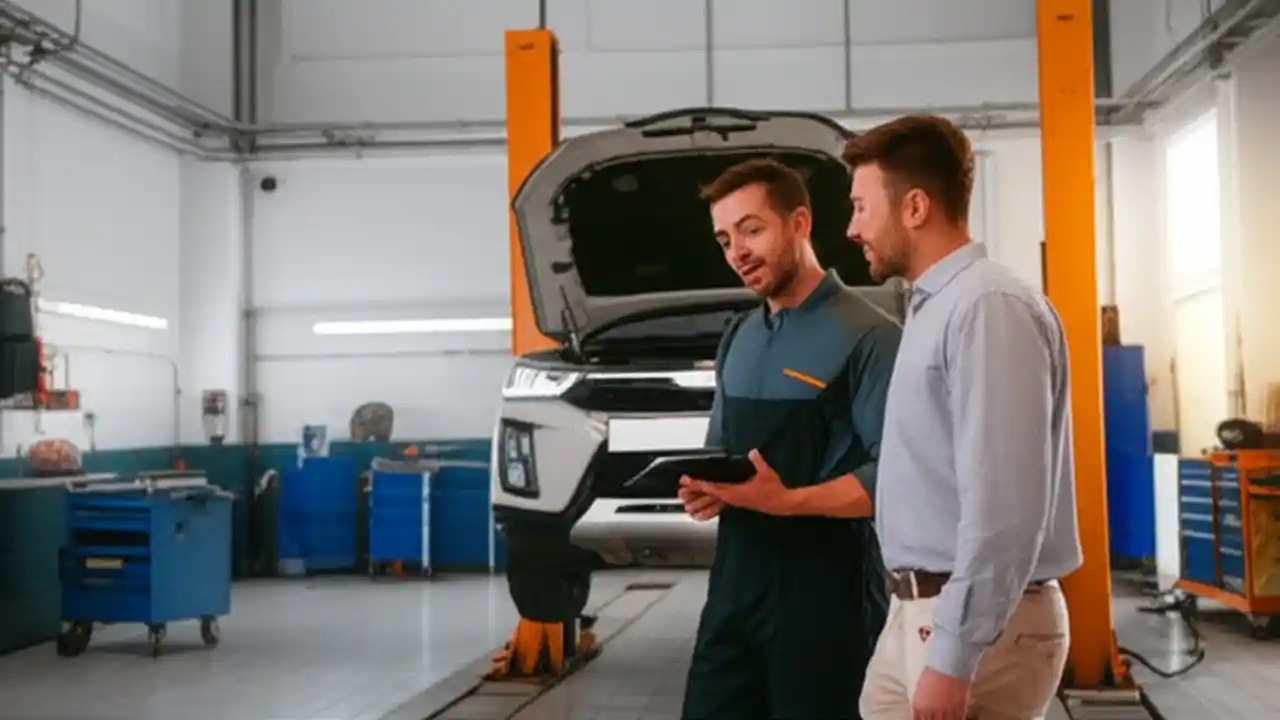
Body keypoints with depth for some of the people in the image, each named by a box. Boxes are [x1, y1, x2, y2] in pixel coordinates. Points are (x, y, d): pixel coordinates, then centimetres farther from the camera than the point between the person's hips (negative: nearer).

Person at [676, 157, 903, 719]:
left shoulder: (867, 336, -11)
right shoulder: (739, 339, 15)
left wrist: (787, 501, -25)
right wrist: (704, 489, 1)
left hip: (826, 585, -7)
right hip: (735, 575, 7)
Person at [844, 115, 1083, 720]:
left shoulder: (987, 308, -18)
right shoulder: (931, 308, 13)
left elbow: (1004, 504, -24)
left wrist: (954, 658, -23)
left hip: (975, 625, -9)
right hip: (916, 615, 9)